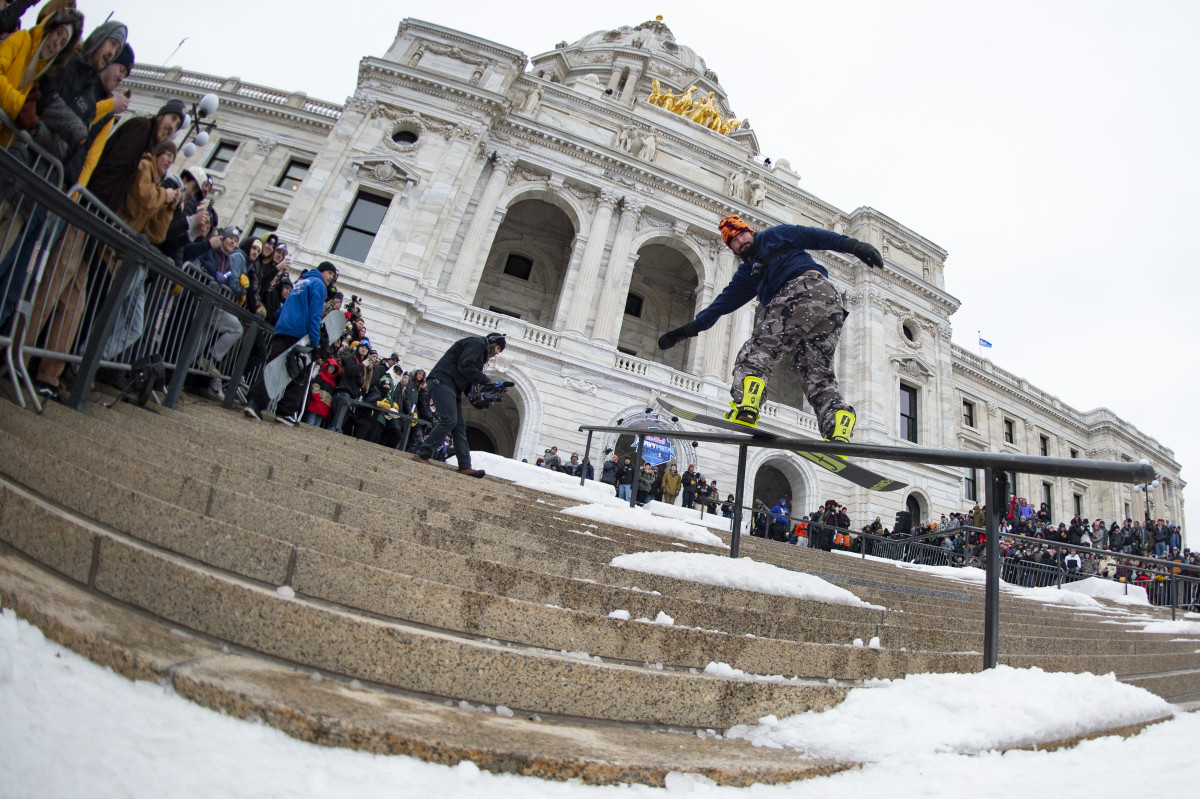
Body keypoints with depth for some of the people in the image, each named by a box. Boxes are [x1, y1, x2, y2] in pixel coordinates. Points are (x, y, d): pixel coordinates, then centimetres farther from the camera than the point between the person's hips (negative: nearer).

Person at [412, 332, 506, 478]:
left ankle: (465, 467, -4)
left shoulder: (481, 355, 28)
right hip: (442, 382, -11)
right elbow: (465, 367, -17)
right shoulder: (477, 342, -3)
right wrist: (487, 381, -11)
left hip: (453, 389, 11)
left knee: (460, 426, 1)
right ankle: (422, 455, -18)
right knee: (449, 420, -22)